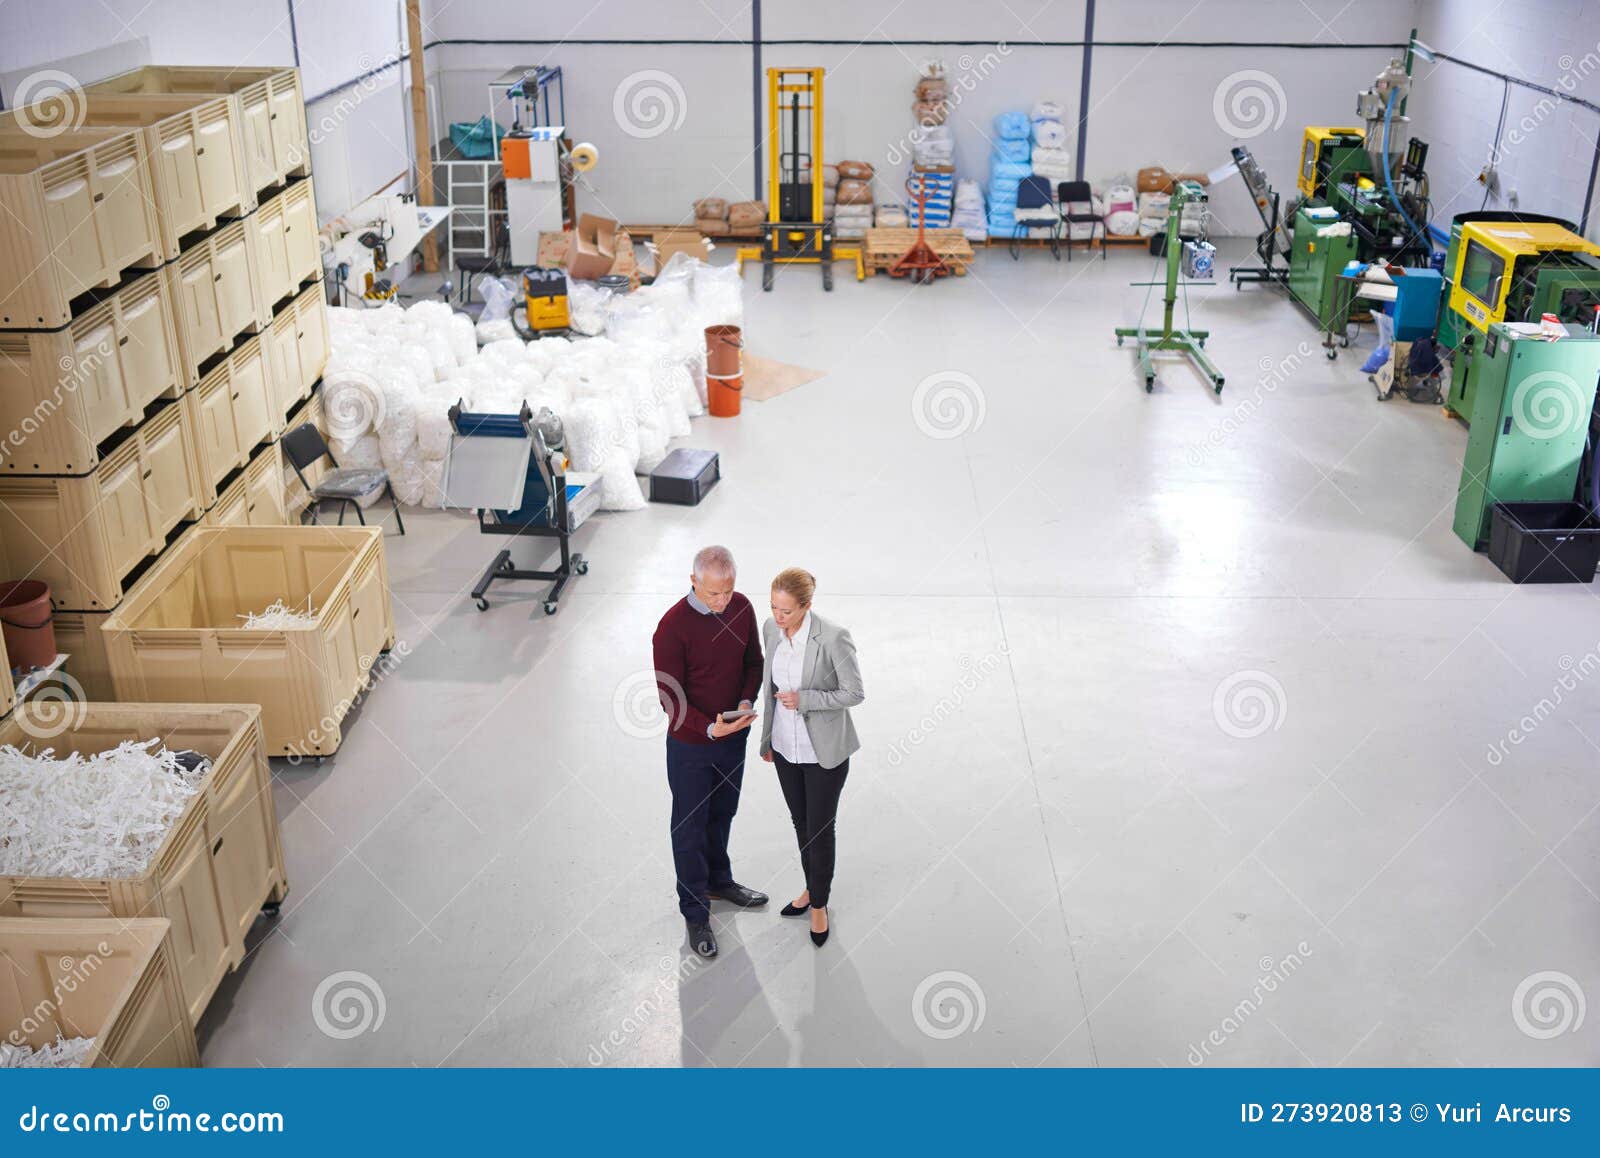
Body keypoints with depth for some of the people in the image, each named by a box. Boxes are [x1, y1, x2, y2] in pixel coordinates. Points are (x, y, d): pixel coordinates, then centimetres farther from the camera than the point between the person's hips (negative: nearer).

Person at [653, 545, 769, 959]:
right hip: (690, 744, -5)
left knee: (722, 815, 25)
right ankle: (695, 912, 26)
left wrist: (747, 700, -12)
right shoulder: (673, 627, -25)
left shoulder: (741, 608, -8)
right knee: (690, 827, 10)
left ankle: (719, 880, 48)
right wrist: (710, 729, -33)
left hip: (734, 737, 5)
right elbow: (671, 699, -21)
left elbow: (754, 661, 7)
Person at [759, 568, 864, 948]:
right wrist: (767, 738, 14)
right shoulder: (771, 629, -7)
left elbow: (854, 693, -16)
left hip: (824, 751, -5)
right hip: (785, 746, 5)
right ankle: (812, 888, 43)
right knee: (800, 823, 21)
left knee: (820, 829, 9)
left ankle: (819, 902, 30)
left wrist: (804, 699, -27)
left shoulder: (833, 638, -25)